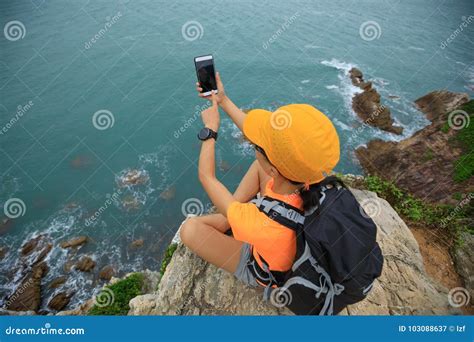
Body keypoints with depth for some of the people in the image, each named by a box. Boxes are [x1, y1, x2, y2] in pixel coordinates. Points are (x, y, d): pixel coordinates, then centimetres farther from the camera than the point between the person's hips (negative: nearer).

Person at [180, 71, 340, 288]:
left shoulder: (259, 223, -47)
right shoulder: (308, 173, -32)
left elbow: (206, 176, -28)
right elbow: (258, 130, -15)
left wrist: (210, 130, -14)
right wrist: (223, 101, -4)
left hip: (260, 270, -4)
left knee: (190, 228, -13)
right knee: (260, 164, 3)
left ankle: (228, 220, 19)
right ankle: (230, 217, 12)